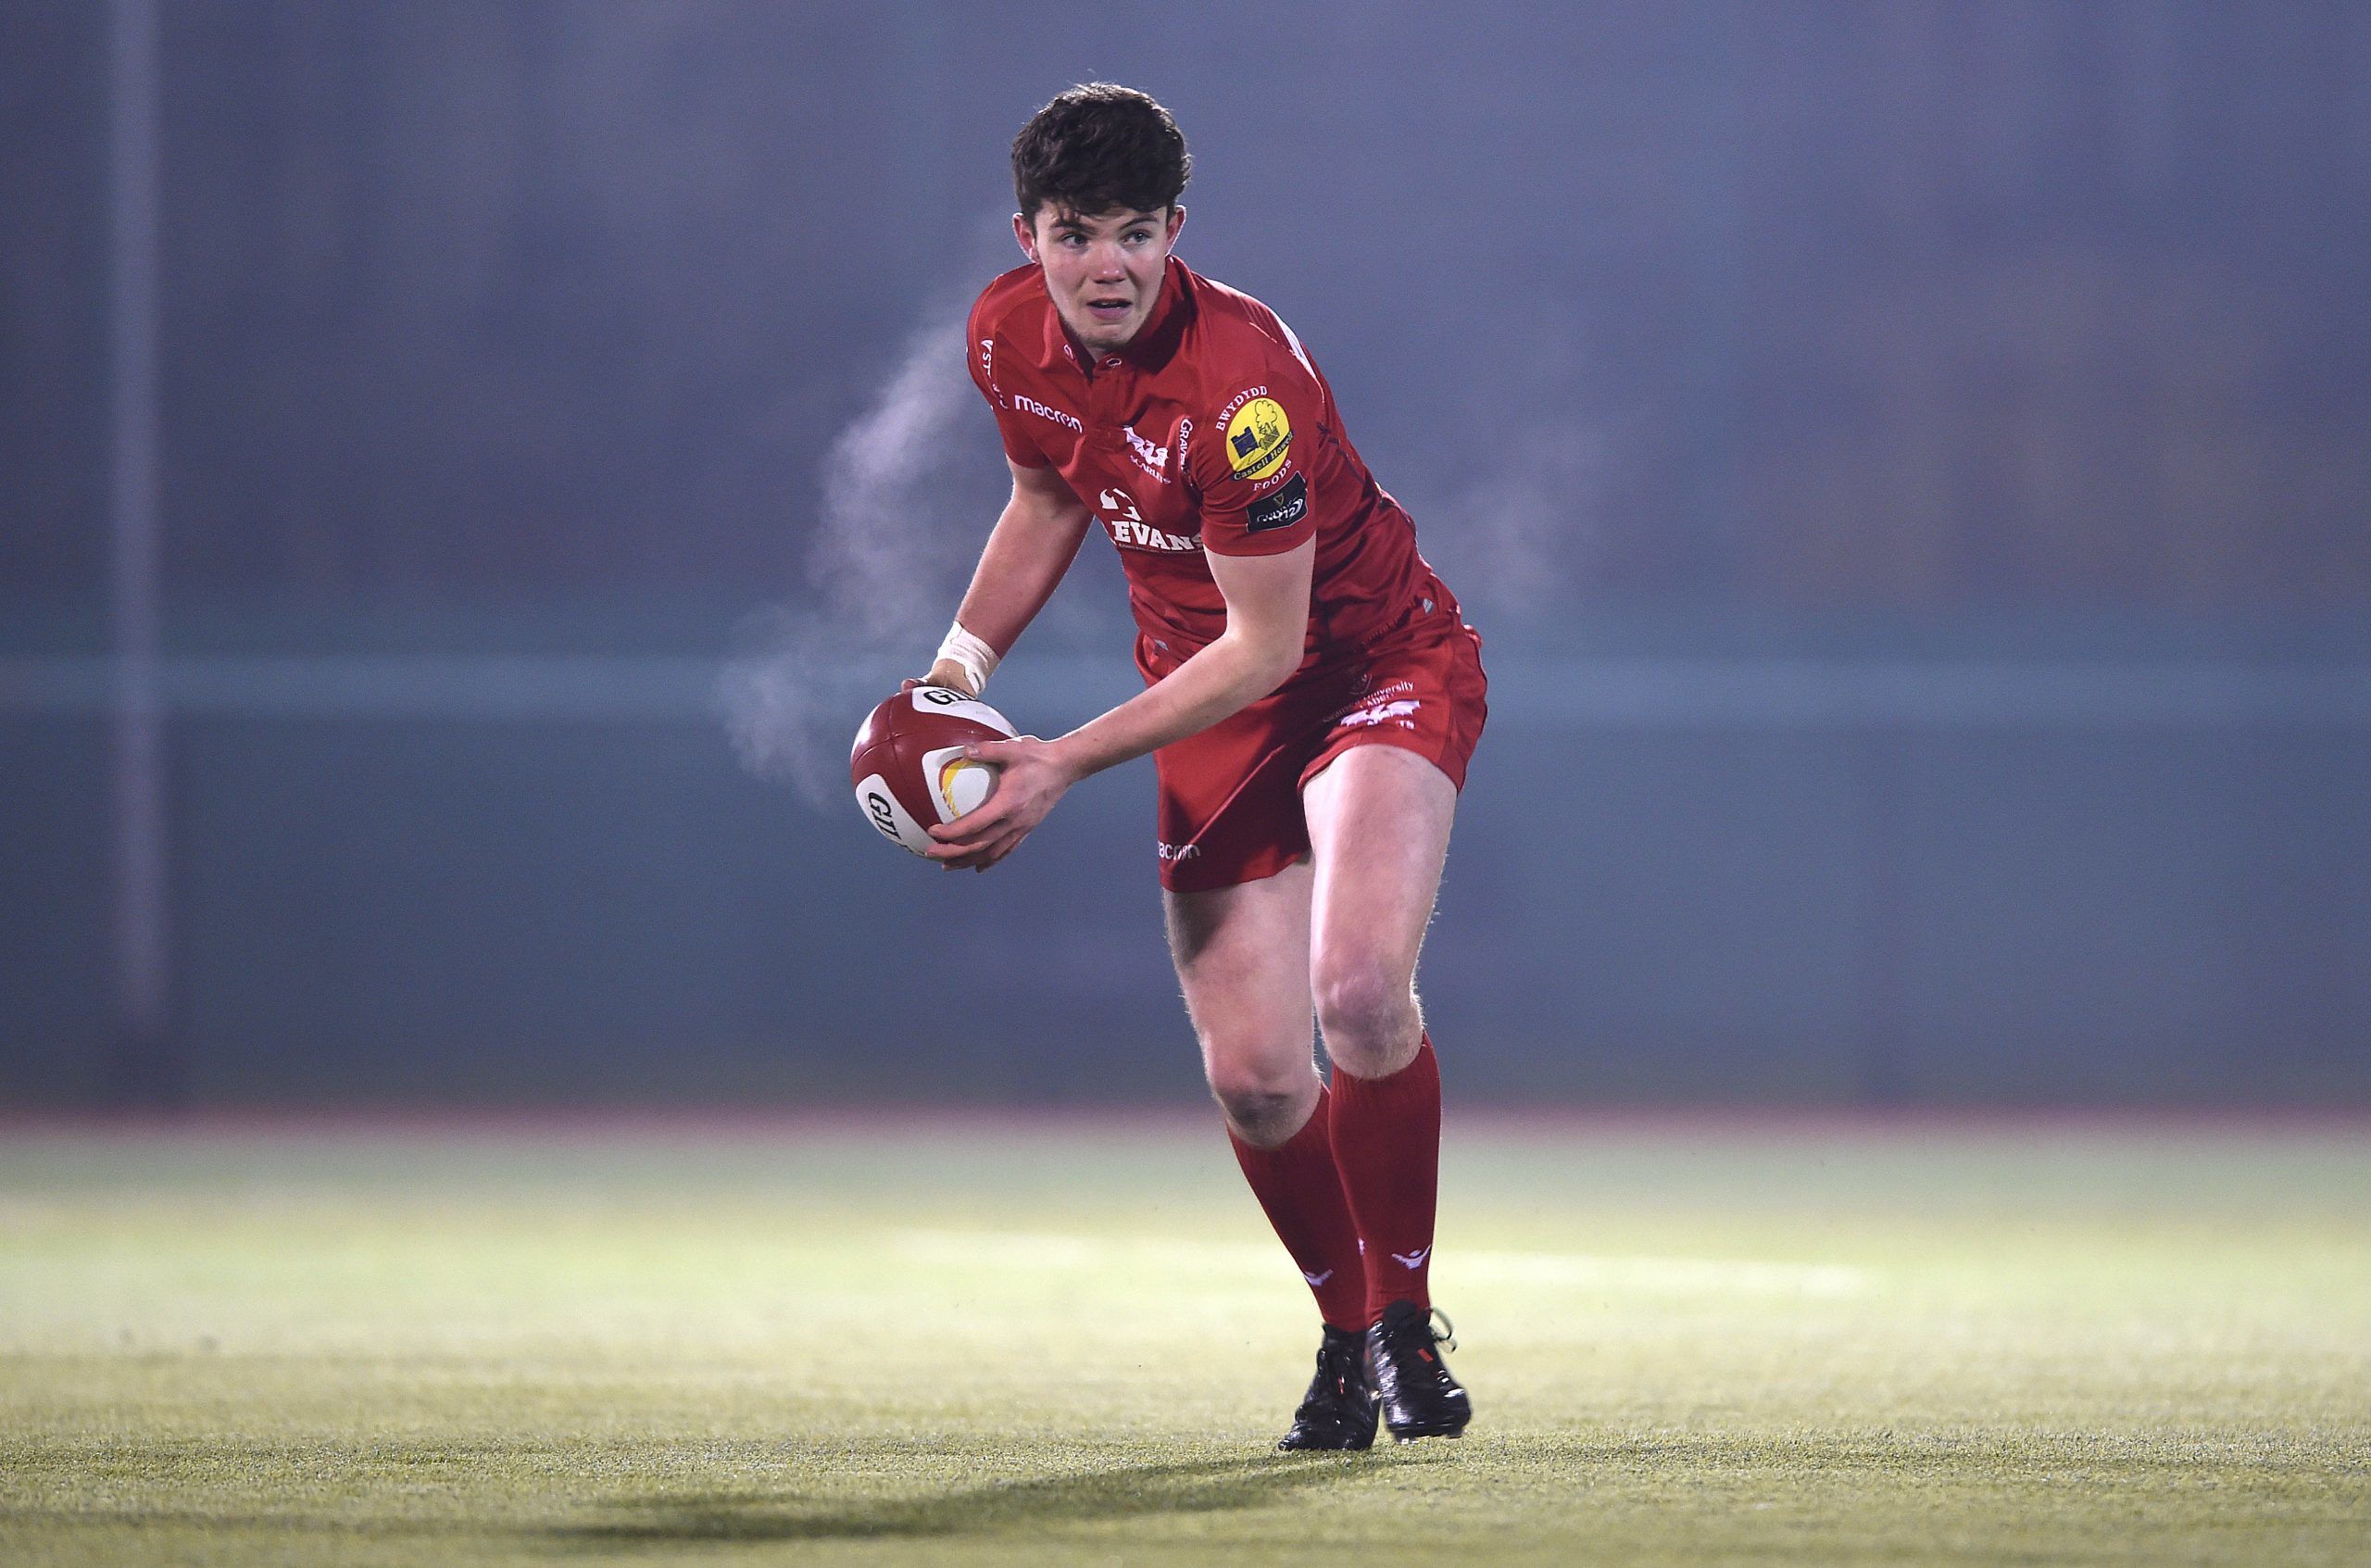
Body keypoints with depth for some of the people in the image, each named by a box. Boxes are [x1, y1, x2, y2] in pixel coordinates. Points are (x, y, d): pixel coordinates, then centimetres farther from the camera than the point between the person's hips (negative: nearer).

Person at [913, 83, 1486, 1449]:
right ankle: (1346, 1335, 22)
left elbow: (1263, 644, -25)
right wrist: (964, 659, 0)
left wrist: (1065, 767, -25)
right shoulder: (1010, 337, -9)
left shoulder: (1241, 383, -31)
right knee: (1255, 1078, -4)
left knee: (1361, 993, -28)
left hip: (1382, 665, -6)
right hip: (1210, 695, 6)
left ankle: (1406, 1323, -7)